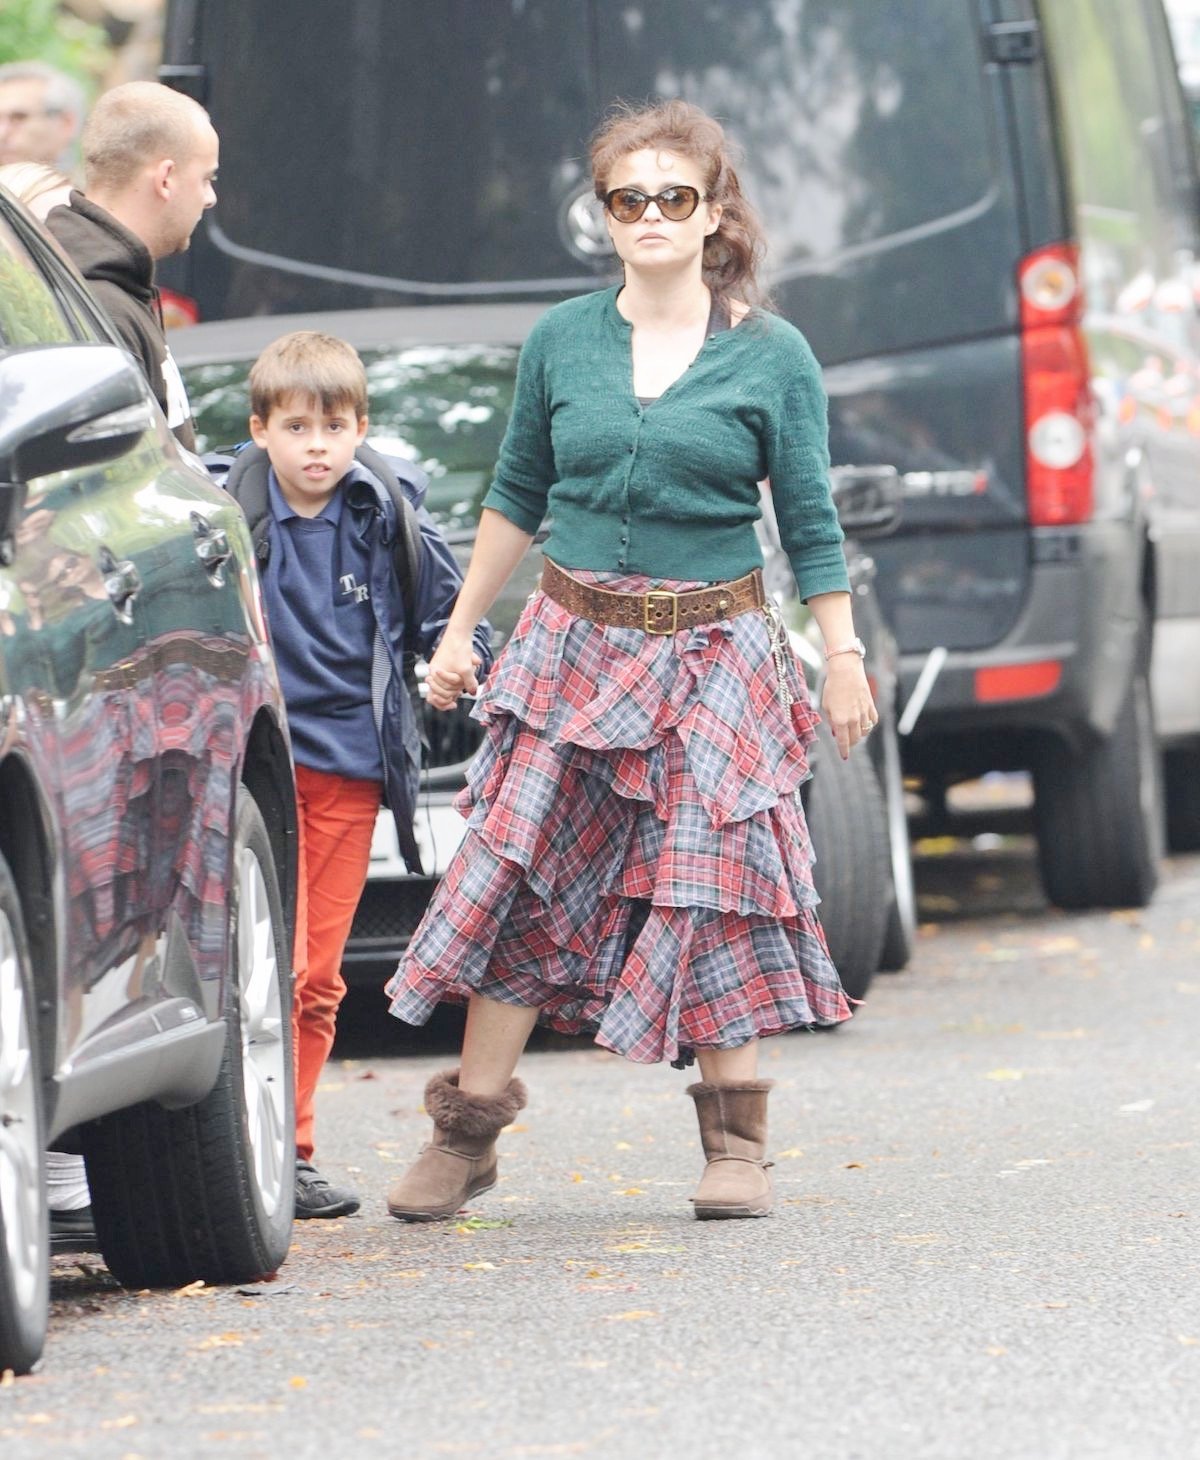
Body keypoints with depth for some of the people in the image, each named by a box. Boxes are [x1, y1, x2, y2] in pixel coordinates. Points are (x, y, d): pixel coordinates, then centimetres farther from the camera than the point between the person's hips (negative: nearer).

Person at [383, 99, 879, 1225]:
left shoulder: (771, 357, -1)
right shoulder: (561, 342, 6)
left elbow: (810, 523, 2)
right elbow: (517, 497, 15)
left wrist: (843, 657, -1)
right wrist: (460, 629, 15)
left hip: (713, 653, -2)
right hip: (577, 640, 2)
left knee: (714, 880, -4)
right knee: (518, 874, -2)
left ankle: (734, 1143, 4)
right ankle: (466, 1132, 4)